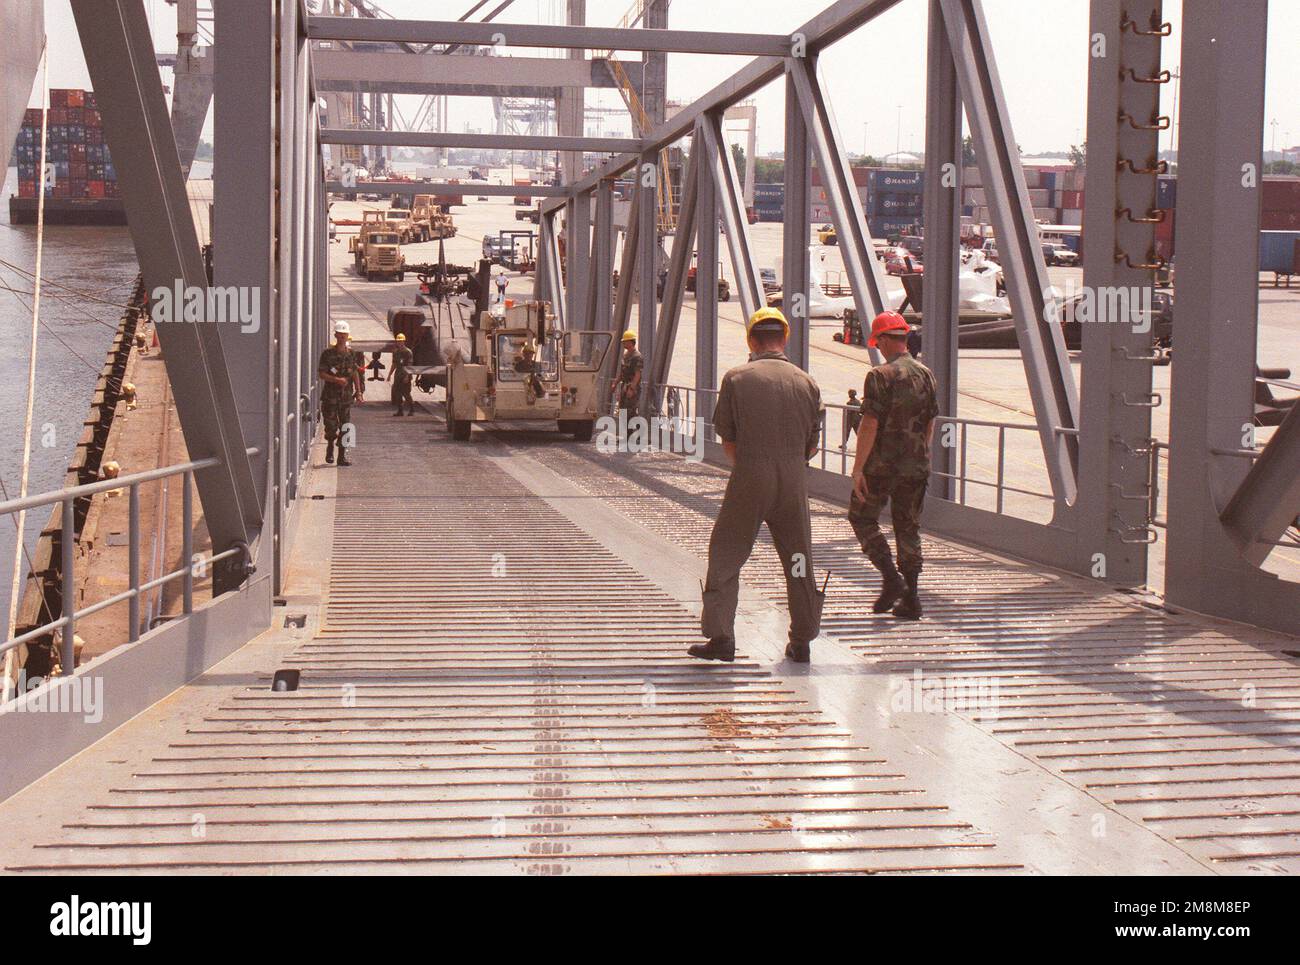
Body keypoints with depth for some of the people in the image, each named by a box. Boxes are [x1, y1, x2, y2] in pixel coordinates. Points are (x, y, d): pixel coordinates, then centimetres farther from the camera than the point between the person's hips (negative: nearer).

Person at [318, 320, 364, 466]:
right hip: (330, 395, -3)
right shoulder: (328, 354, -2)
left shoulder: (351, 354, 10)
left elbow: (355, 373, 12)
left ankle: (342, 456, 4)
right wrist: (336, 379, -19)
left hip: (346, 395, 3)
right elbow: (321, 374, -5)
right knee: (331, 425, -3)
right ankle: (330, 449, 23)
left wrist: (359, 392, 5)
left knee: (345, 426, 0)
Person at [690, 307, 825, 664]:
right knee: (798, 561, 12)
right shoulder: (806, 382, 4)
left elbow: (727, 438, 2)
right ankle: (802, 642, 18)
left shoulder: (736, 379, -3)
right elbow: (812, 444, 8)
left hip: (750, 480, -3)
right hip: (794, 481, 3)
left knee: (726, 556, 8)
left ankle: (720, 637, 4)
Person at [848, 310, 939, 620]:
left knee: (862, 517, 11)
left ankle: (891, 577, -4)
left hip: (882, 464, -6)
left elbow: (870, 425, -18)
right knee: (909, 527, 12)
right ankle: (910, 598, 11)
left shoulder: (881, 376, -14)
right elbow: (930, 424, 13)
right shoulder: (926, 375, 6)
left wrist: (858, 468, -13)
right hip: (916, 466, 6)